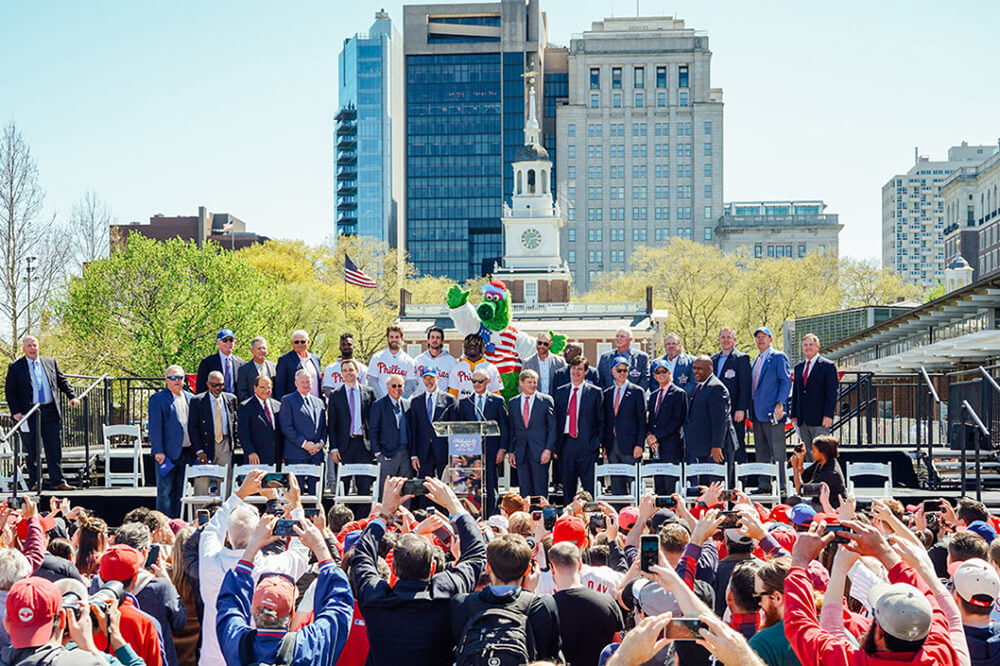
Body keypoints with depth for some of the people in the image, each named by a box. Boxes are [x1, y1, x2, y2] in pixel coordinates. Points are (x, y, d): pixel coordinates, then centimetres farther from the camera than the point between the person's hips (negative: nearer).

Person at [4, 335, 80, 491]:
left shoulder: (50, 362, 12)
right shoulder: (15, 367, 3)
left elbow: (62, 381, 15)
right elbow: (9, 391, 1)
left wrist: (72, 396, -1)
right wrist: (15, 412, -9)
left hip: (50, 412, 2)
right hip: (29, 414, -2)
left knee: (55, 449, 1)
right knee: (32, 451, 4)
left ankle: (58, 481, 5)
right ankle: (34, 483, 13)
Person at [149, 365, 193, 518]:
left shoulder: (190, 398, 14)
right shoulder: (158, 399, -4)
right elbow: (155, 427, -9)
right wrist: (159, 451, -16)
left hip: (186, 452, 6)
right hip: (168, 453, -6)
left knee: (179, 491, 11)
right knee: (165, 491, -4)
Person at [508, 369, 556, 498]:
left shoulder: (546, 400, 1)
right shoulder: (513, 402, 11)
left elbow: (552, 427, 0)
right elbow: (511, 429, 14)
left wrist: (548, 449, -9)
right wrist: (511, 451, 7)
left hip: (540, 452, -3)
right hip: (521, 452, 3)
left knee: (540, 490, -3)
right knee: (525, 490, 5)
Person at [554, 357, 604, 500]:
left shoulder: (595, 392, 3)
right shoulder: (560, 392, 13)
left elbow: (601, 420, 4)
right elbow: (557, 419, 13)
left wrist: (598, 443, -6)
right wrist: (555, 445, 6)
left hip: (587, 444, -3)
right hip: (566, 443, 3)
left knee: (589, 485, -4)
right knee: (567, 485, 8)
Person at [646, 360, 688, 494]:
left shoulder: (679, 393, -3)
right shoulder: (653, 395, 20)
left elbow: (678, 420, -11)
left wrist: (657, 436, -12)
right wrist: (649, 434, -1)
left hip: (671, 447, -6)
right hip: (656, 448, 7)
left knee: (671, 487, -9)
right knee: (659, 488, 6)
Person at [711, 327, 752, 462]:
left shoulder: (742, 358, -4)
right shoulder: (713, 359, 15)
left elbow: (745, 387, -10)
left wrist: (741, 409, -16)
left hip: (735, 412, -6)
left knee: (738, 447, -3)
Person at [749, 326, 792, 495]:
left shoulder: (778, 357, -4)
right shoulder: (757, 360, 21)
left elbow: (786, 381, -10)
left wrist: (779, 404, -19)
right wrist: (751, 411, 16)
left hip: (772, 411, -8)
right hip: (758, 412, 8)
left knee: (777, 452, -6)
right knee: (761, 453, 9)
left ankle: (780, 486, -4)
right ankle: (764, 486, 14)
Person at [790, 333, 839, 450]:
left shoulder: (828, 366, -1)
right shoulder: (799, 367, 17)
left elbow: (832, 392, -8)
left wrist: (828, 415, -15)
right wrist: (794, 414, 11)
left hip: (820, 419, -6)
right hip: (802, 420, 6)